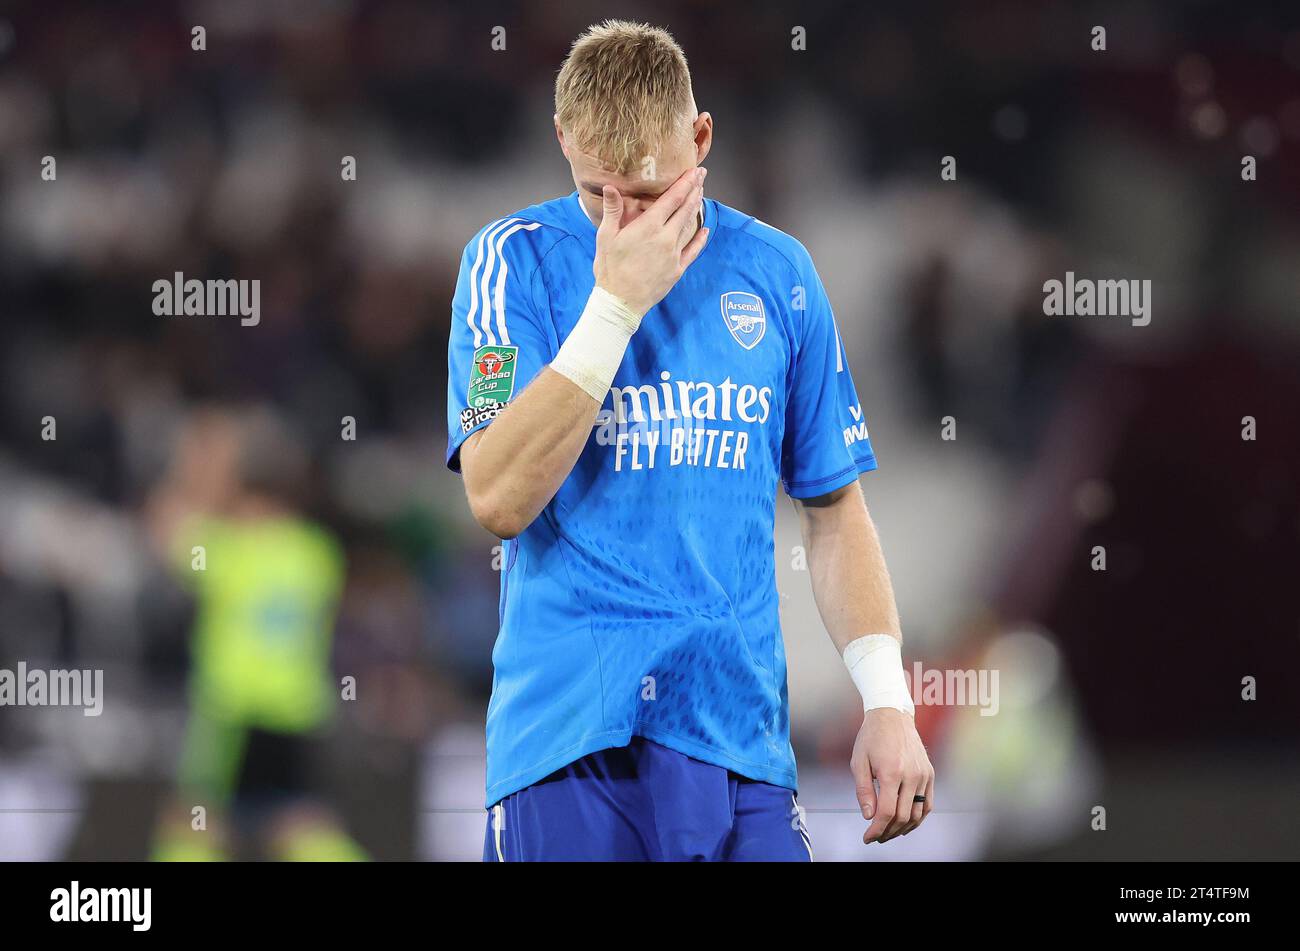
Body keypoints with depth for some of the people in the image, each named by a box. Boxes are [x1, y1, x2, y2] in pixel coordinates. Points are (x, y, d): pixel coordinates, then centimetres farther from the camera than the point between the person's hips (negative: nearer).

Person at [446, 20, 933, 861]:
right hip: (566, 743, -2)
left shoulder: (777, 272, 9)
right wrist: (616, 304, -15)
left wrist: (887, 699, 3)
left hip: (741, 736, 2)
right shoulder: (516, 260, 0)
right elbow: (498, 499, -13)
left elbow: (834, 511, 15)